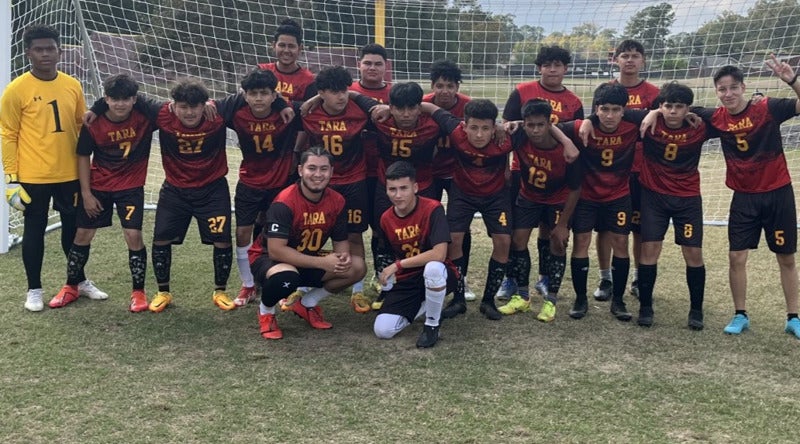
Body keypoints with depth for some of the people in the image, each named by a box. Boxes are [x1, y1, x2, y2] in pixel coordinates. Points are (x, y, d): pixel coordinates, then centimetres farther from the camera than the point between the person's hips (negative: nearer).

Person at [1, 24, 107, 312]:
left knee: (74, 228, 15)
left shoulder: (73, 86, 4)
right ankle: (34, 290, 21)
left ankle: (80, 281, 32)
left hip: (70, 174, 4)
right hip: (33, 177, -4)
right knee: (34, 231, 7)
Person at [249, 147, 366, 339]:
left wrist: (344, 257, -23)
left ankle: (307, 304, 10)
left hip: (308, 261, 6)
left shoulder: (337, 201, -8)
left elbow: (341, 240, 3)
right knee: (286, 277, -41)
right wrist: (322, 263, -32)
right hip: (267, 258, -6)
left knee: (357, 267, -11)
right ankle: (266, 311, -5)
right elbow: (276, 251, -31)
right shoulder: (284, 202, -26)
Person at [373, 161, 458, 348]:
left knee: (433, 268, -42)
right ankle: (425, 305, 16)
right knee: (382, 330, -15)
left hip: (436, 275, -5)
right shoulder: (386, 219, -1)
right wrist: (387, 275, -1)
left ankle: (432, 325, -15)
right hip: (406, 280, 5)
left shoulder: (432, 209, -19)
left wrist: (398, 265, -24)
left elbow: (439, 254, -29)